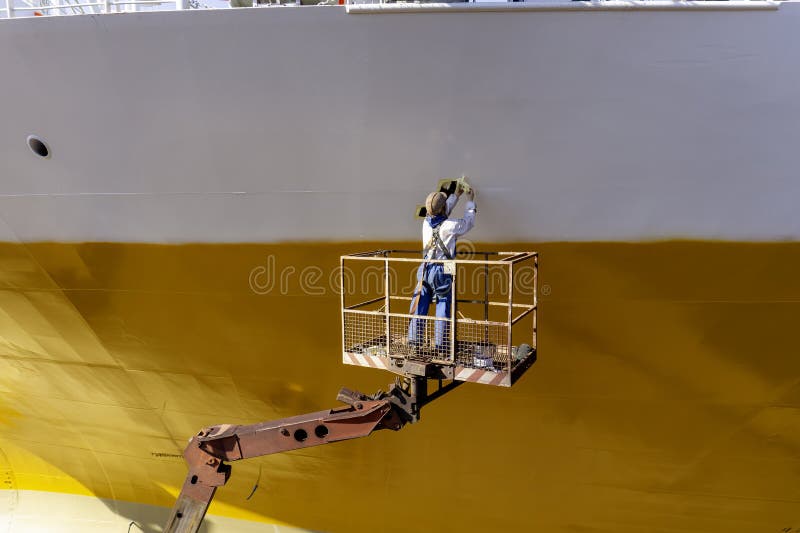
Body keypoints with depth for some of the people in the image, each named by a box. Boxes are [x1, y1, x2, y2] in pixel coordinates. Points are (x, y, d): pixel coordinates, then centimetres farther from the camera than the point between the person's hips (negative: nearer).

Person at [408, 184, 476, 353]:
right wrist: (470, 201, 20)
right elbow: (468, 222, 5)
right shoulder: (449, 226, -13)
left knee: (420, 303, 10)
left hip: (425, 268, 5)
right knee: (443, 306, 3)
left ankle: (414, 339, 14)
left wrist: (456, 195, 35)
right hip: (442, 271, -5)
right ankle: (440, 344, 5)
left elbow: (442, 214, 25)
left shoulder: (426, 222, 4)